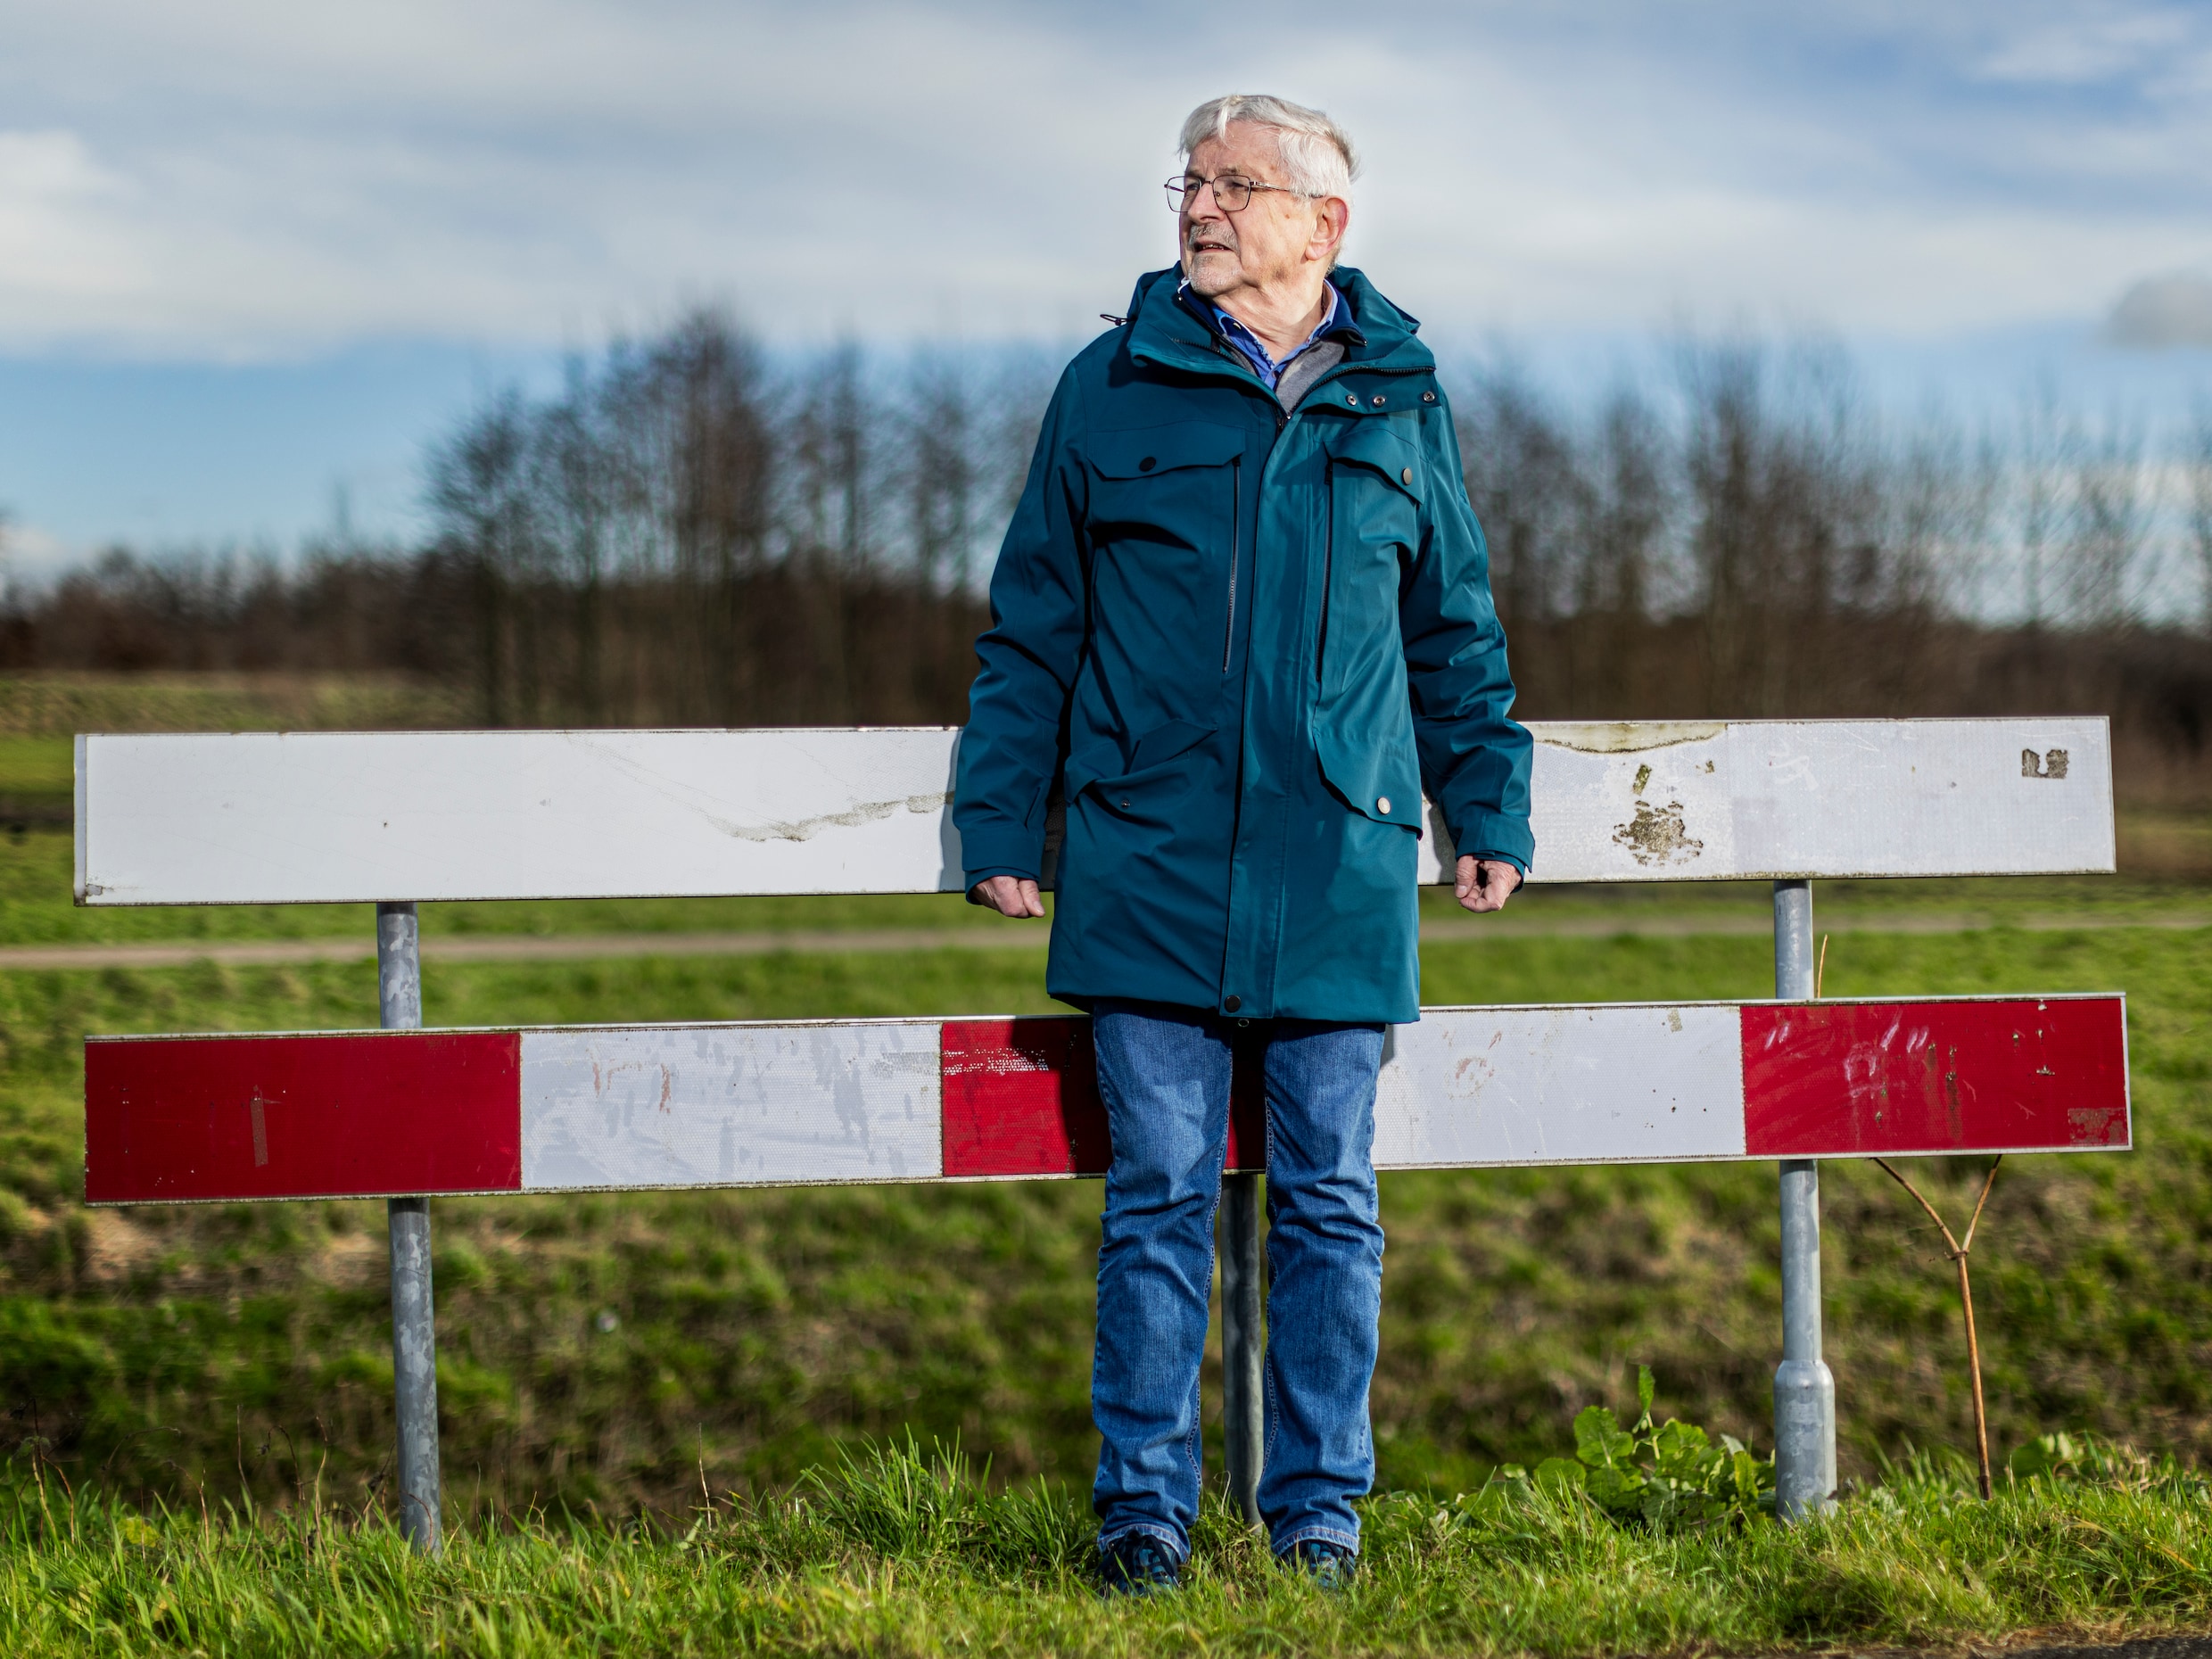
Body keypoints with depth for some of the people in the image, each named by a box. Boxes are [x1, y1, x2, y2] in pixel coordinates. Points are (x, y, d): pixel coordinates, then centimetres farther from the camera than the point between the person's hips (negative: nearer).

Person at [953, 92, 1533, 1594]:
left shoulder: (1400, 403, 10)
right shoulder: (1113, 390, 6)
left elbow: (1458, 636, 18)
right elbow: (1030, 628, 8)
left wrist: (1490, 810, 15)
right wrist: (1002, 822, 4)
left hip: (1340, 877, 1)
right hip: (1151, 868, -1)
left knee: (1330, 1201, 5)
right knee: (1161, 1197, 1)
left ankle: (1321, 1505, 14)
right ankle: (1144, 1500, 9)